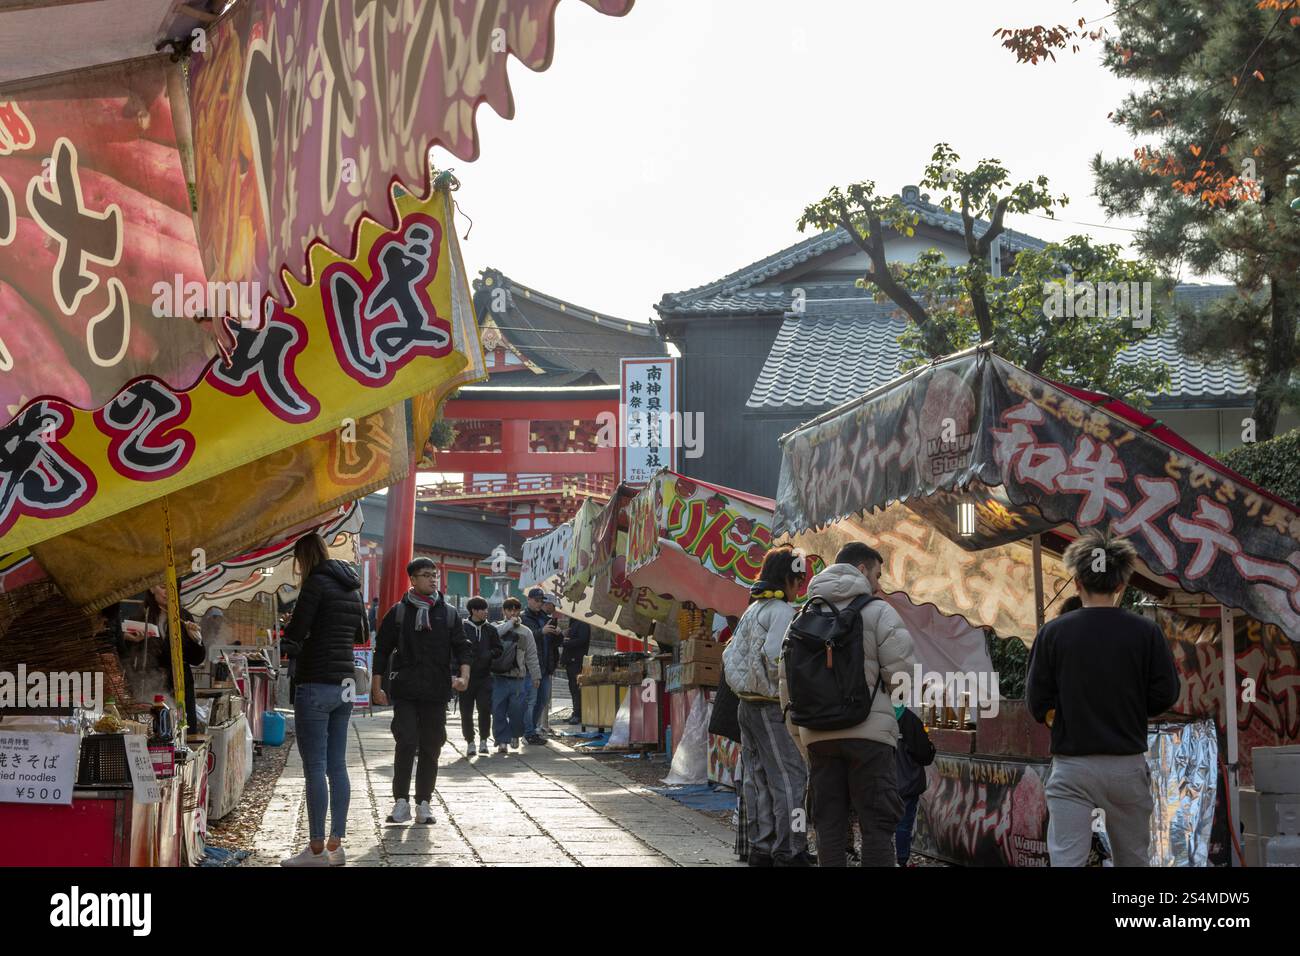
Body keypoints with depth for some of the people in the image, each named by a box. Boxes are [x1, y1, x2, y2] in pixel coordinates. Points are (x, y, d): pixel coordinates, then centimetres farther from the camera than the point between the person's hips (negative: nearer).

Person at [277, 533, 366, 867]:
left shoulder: (316, 582, -10)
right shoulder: (351, 588, 14)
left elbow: (293, 637, -14)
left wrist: (289, 645, 5)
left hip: (317, 685, -8)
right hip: (345, 685, 8)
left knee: (315, 768, -5)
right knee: (337, 766, 9)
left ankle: (316, 850, -5)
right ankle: (336, 846, 11)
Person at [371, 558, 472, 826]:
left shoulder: (448, 613, 10)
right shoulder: (398, 612, 5)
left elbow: (462, 647, 8)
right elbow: (382, 650, 7)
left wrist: (463, 674, -11)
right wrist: (377, 686, 2)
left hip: (436, 693, 2)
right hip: (405, 692, -2)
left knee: (431, 748, 5)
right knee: (406, 744, -10)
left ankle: (423, 804, 12)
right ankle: (401, 801, -3)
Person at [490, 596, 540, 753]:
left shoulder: (525, 632, 11)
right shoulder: (496, 627, 7)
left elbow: (531, 656, 13)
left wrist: (536, 676, 9)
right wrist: (510, 623, -10)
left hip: (518, 678, 1)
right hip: (499, 678, -1)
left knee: (517, 709, -5)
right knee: (498, 711, -3)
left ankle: (515, 735, 20)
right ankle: (502, 740, 6)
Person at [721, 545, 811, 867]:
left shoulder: (752, 610, 17)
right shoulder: (781, 610, -11)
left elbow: (729, 655, 17)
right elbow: (774, 655, -23)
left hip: (747, 705, 9)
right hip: (771, 707, -9)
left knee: (758, 780, 11)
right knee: (790, 779, -7)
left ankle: (760, 849, 14)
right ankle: (790, 853, -9)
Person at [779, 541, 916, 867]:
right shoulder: (878, 612, -4)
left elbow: (787, 678, 12)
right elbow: (900, 671, -11)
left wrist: (800, 727, 17)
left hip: (818, 733, 5)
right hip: (868, 731, -5)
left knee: (829, 822, 8)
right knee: (877, 822, -2)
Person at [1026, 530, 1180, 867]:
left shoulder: (1053, 633, -4)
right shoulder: (1145, 632, -3)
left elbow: (1037, 704, -2)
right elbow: (1165, 695, 0)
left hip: (1072, 766, -1)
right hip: (1128, 764, 1)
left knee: (1066, 860, -4)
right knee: (1133, 861, 14)